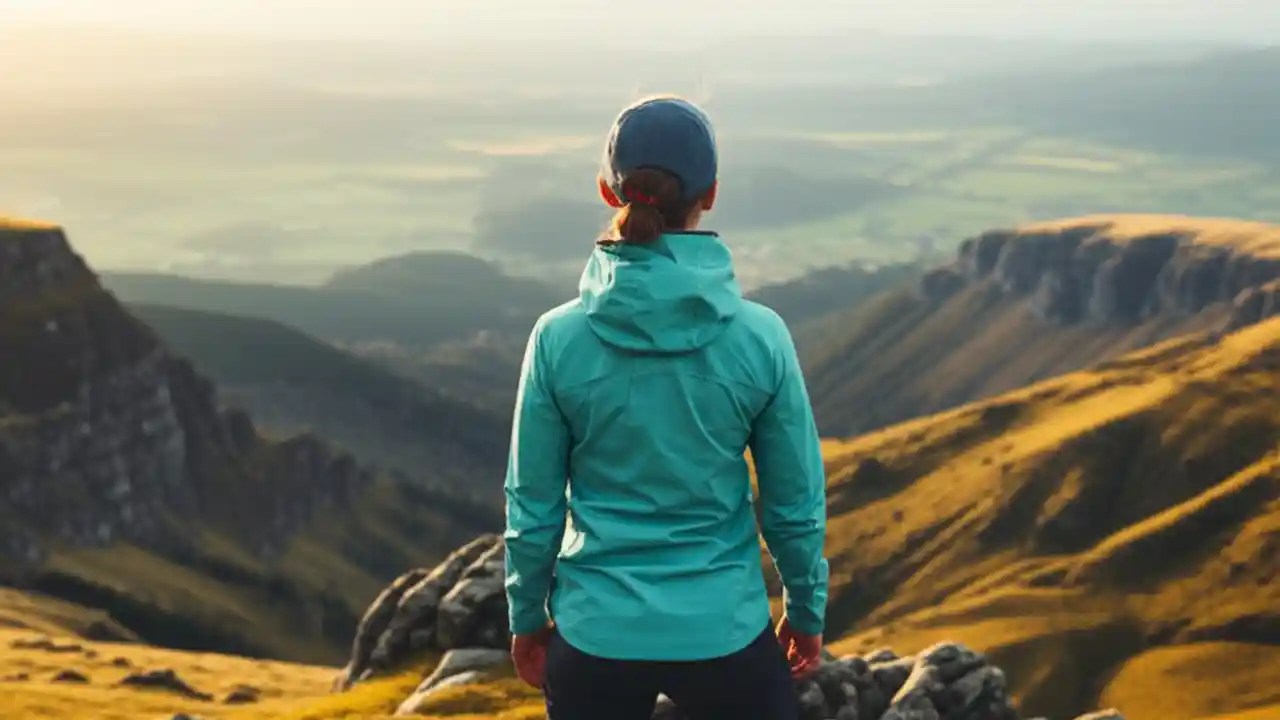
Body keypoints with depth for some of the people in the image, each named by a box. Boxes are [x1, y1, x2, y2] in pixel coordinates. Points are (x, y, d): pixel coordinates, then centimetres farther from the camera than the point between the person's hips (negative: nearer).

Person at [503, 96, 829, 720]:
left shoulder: (560, 339, -11)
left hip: (596, 634, 1)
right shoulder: (759, 336, -11)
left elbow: (533, 506, -3)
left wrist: (527, 617, 12)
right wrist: (807, 610, 13)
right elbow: (796, 503, -3)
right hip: (726, 632, -1)